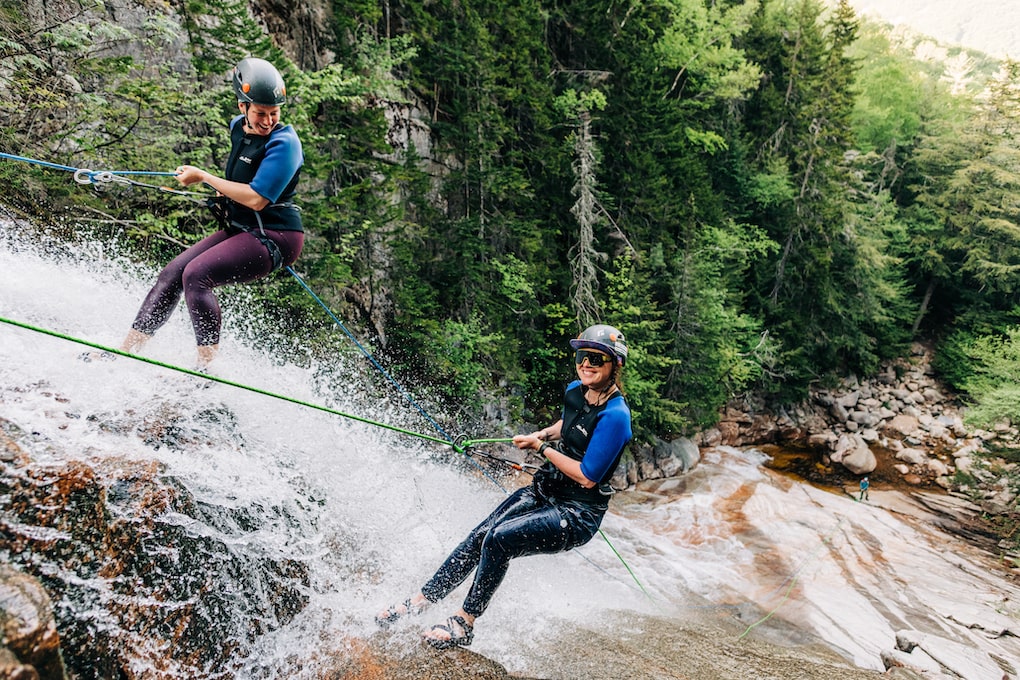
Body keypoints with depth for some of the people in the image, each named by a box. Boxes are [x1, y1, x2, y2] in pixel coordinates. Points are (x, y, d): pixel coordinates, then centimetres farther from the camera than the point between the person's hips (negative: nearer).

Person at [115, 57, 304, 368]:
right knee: (172, 273, 4)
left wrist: (203, 177, -14)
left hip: (274, 237, -9)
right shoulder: (239, 127, 8)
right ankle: (126, 350, 14)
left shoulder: (284, 143, -18)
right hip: (238, 229, 9)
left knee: (196, 275, -23)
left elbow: (256, 199, -24)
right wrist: (225, 190, 18)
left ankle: (206, 367, -16)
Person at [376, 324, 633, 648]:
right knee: (479, 535, -5)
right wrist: (541, 434, 7)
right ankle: (421, 599, 10)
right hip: (543, 491, 7)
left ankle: (464, 624, -7)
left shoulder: (614, 415, -23)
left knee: (499, 539, -25)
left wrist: (542, 448, -15)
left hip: (578, 514, -7)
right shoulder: (575, 391, 1)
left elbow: (587, 477, -23)